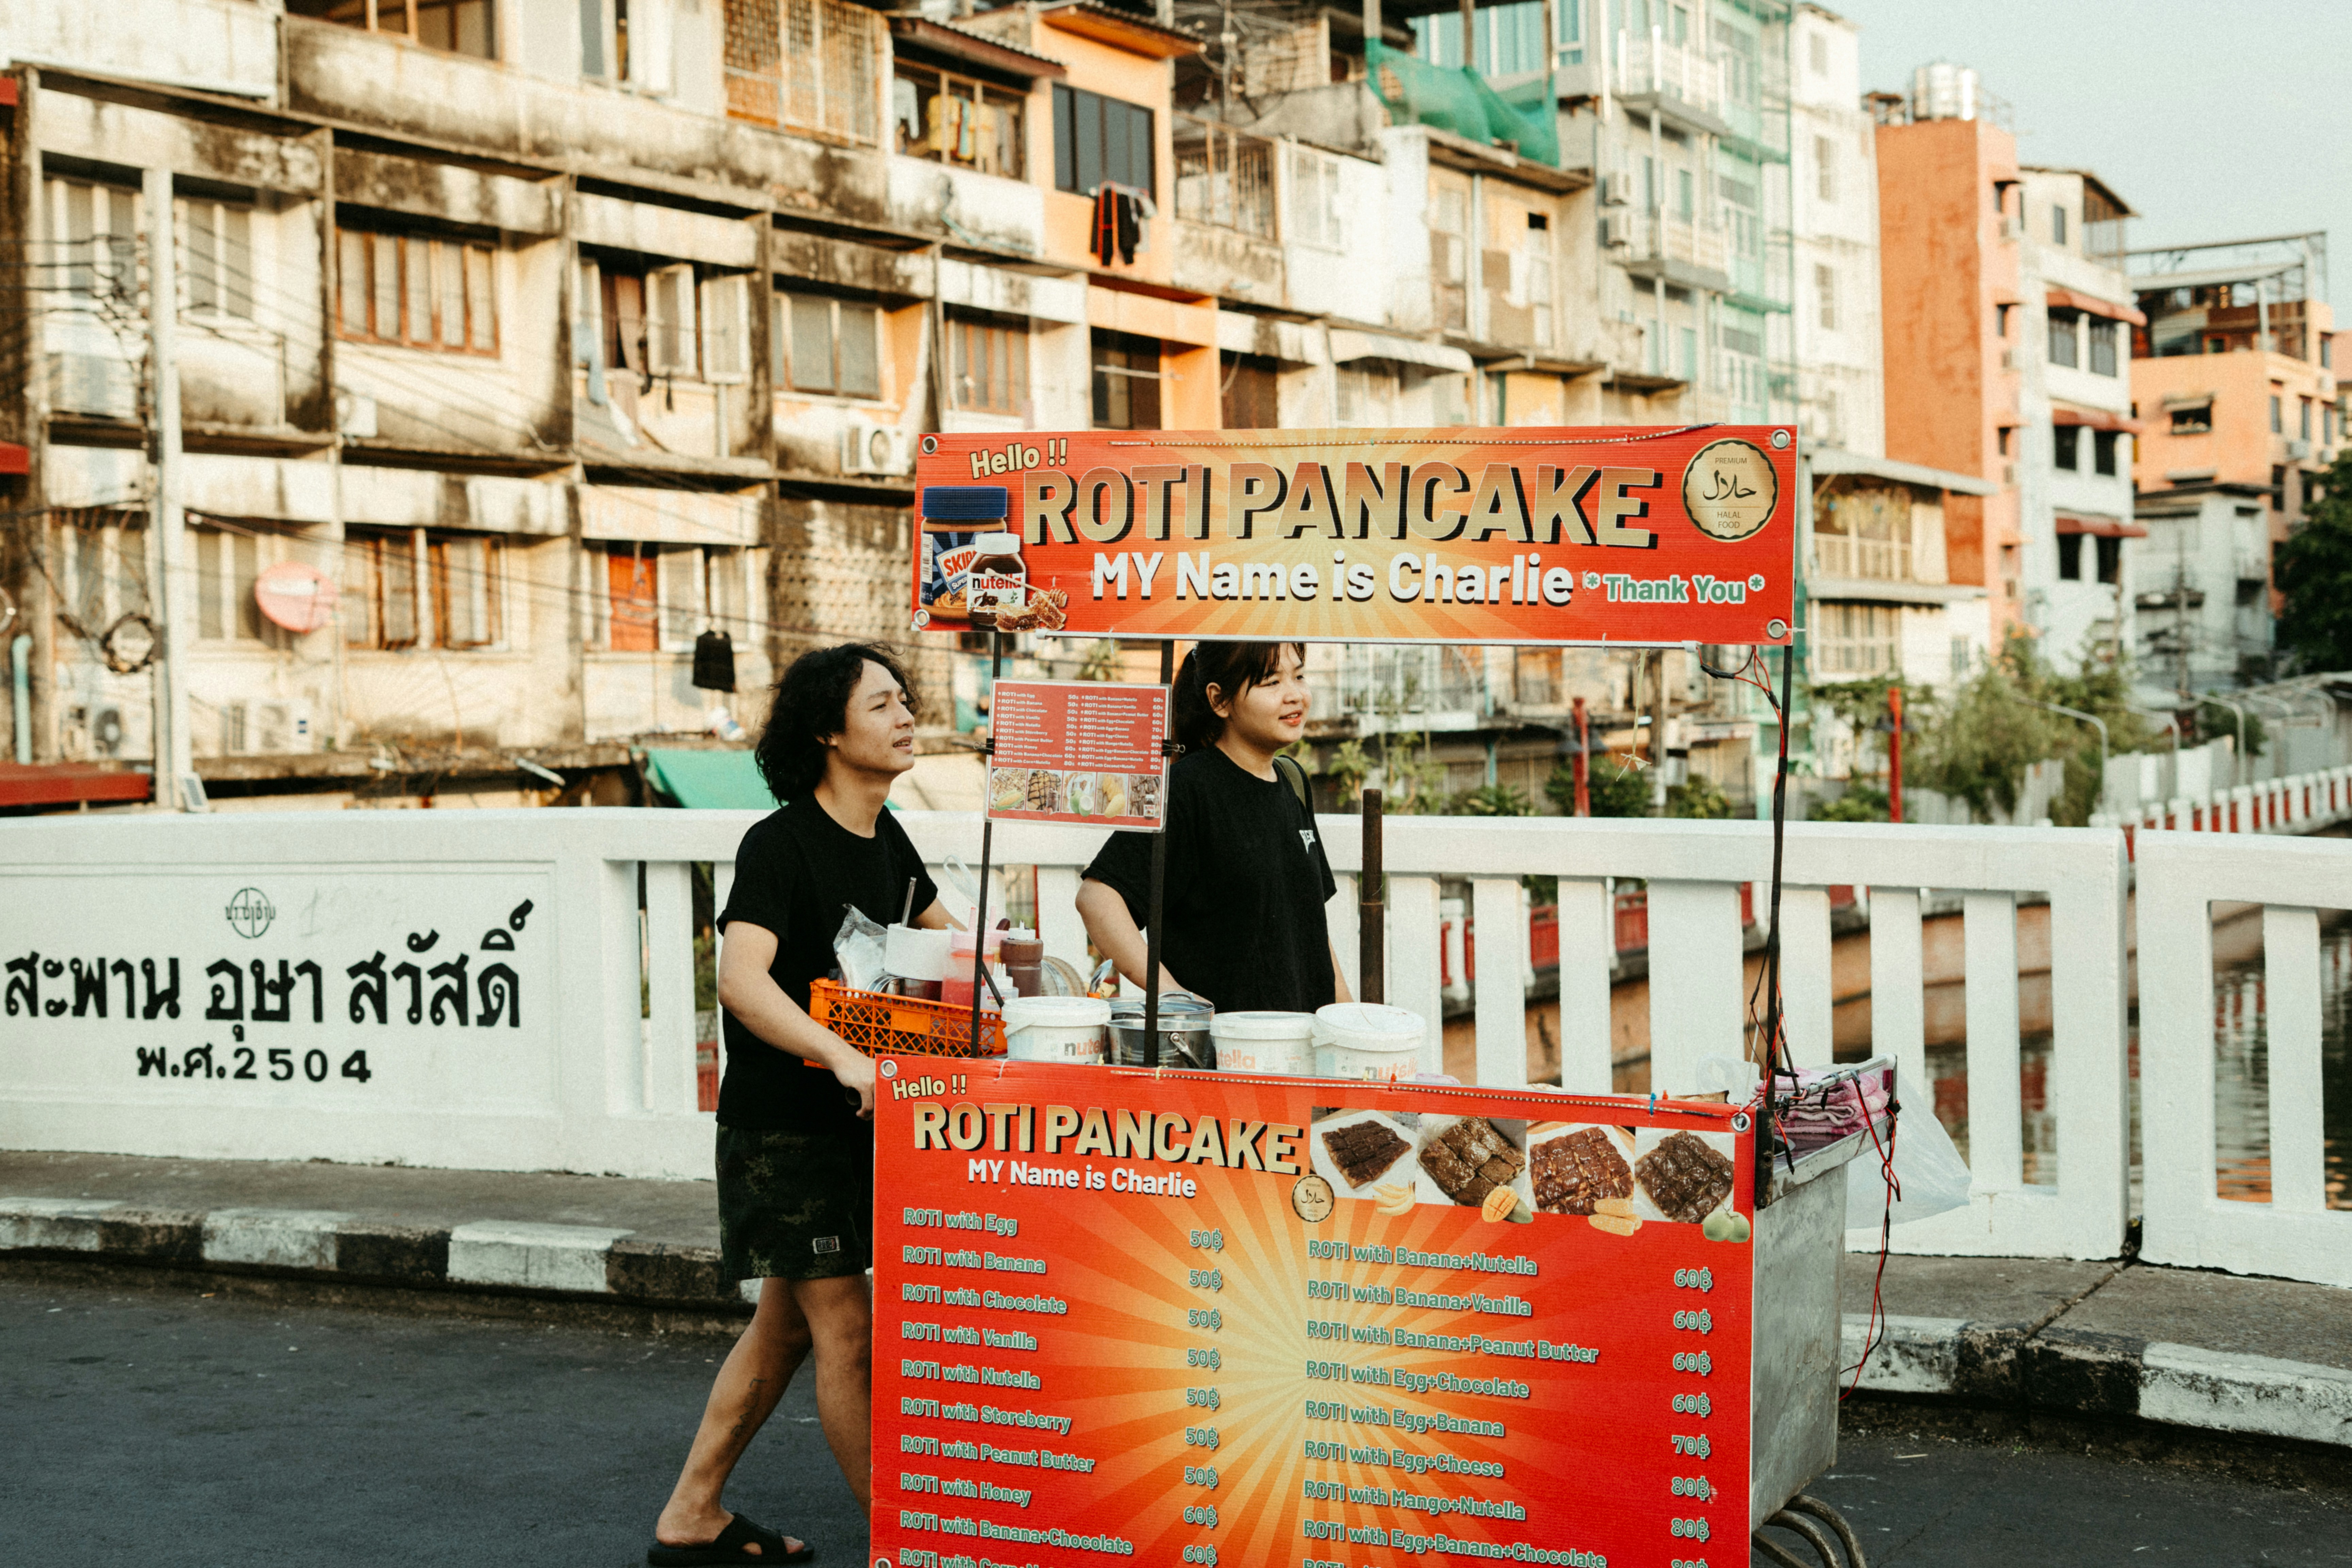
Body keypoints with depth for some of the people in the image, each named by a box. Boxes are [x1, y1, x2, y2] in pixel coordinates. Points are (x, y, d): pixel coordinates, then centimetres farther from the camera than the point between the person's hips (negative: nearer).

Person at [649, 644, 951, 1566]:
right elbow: (741, 979, -32)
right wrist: (842, 1056, -44)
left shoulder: (885, 840, 7)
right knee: (847, 1330, -5)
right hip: (780, 1125, -9)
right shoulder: (780, 843, -18)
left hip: (849, 1119, 9)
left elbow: (938, 936, 25)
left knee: (786, 1325, 16)